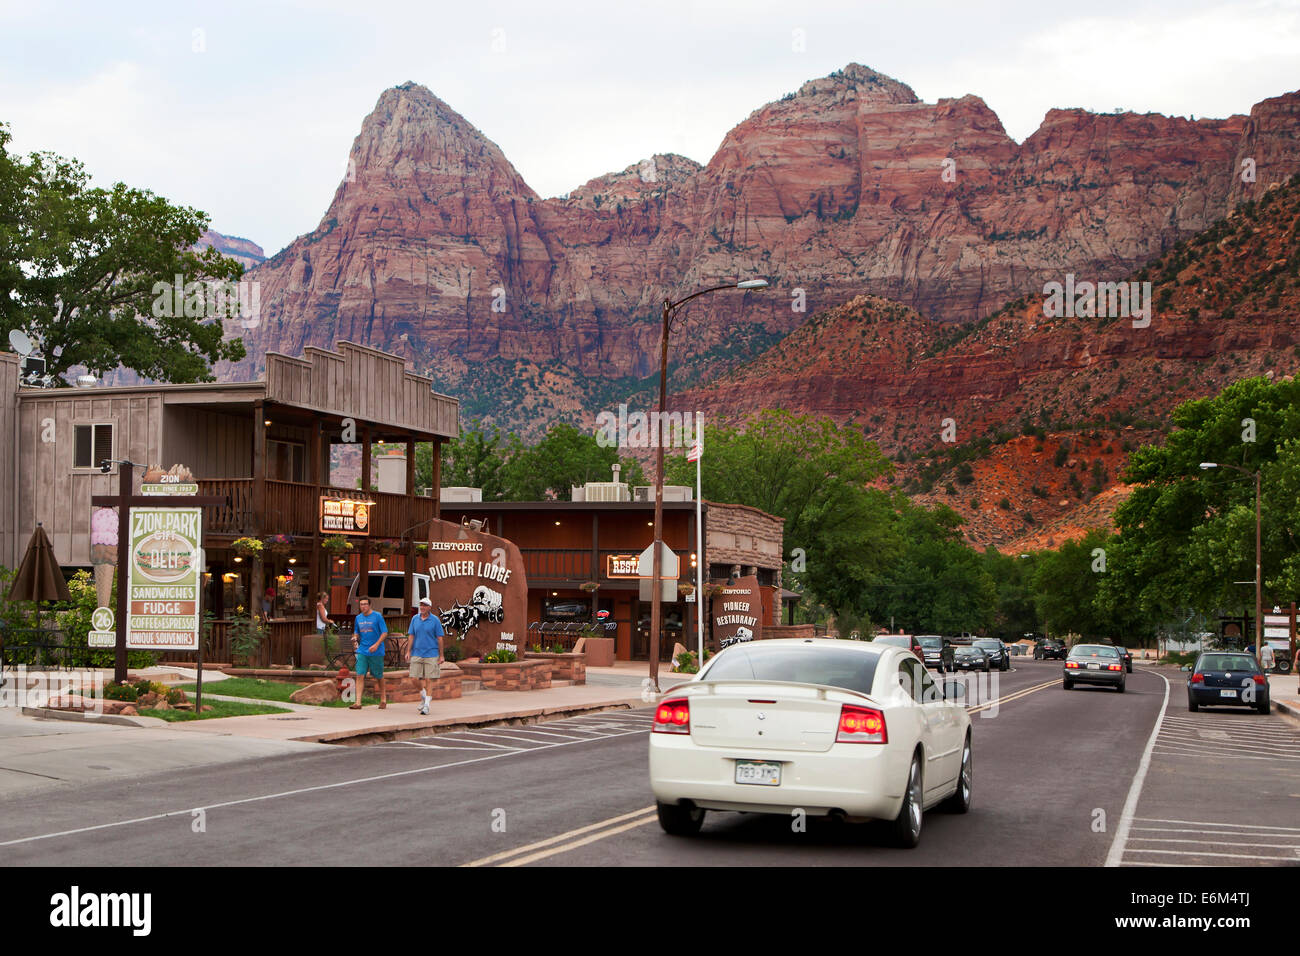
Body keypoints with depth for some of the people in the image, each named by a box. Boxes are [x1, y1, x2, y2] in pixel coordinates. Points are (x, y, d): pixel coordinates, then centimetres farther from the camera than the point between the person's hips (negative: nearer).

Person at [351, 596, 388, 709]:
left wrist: (377, 644, -20)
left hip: (376, 652, -3)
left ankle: (383, 699, 28)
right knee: (360, 675, -9)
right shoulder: (358, 618, 9)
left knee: (379, 676, 9)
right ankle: (358, 702, -13)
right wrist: (355, 638, -3)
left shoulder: (377, 616, -6)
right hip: (362, 651, 4)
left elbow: (384, 632, -7)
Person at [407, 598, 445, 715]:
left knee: (429, 679, -4)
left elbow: (440, 639, -2)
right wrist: (408, 651, 2)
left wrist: (441, 656, -3)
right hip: (417, 653, 3)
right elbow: (411, 636, 10)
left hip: (431, 654, -3)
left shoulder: (435, 620, -3)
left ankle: (426, 705, 0)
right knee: (416, 678, 1)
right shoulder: (415, 619, 7)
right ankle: (424, 696, 27)